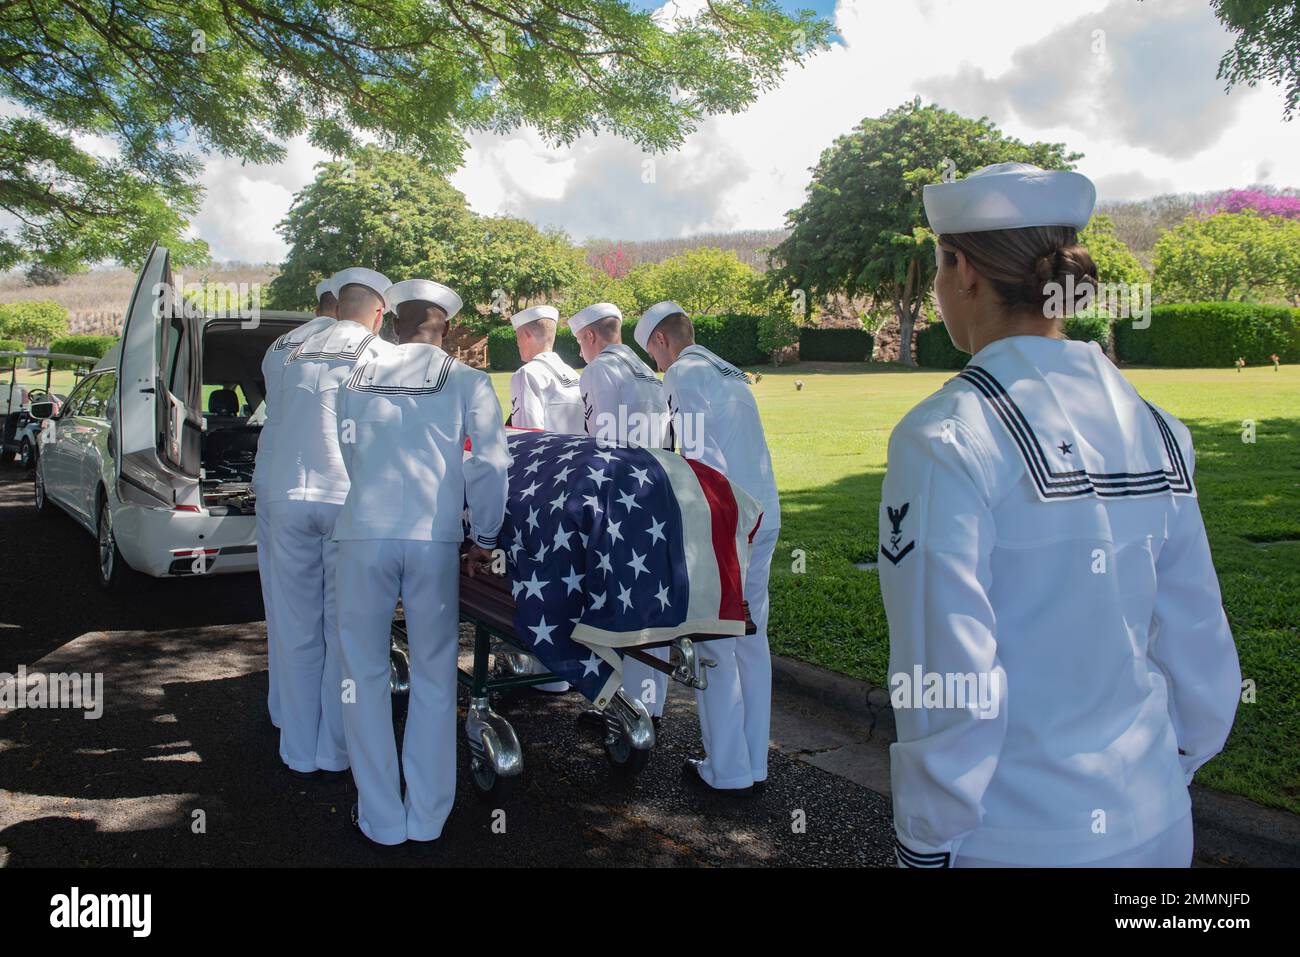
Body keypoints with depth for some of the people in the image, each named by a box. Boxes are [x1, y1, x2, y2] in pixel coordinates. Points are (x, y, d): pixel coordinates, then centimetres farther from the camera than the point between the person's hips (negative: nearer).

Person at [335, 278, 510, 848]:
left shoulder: (358, 378, 15)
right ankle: (427, 817, 19)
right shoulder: (467, 382, 7)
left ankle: (381, 819, 17)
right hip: (433, 538, -1)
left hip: (363, 533, 1)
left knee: (365, 673, 12)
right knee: (434, 677, 11)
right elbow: (490, 464, -2)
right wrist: (485, 539, 8)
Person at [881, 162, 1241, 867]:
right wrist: (1157, 779, 19)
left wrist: (926, 843, -7)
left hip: (1011, 837, -5)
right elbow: (1201, 657, 6)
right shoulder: (1155, 429, -1)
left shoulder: (946, 442, -19)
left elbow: (947, 692, -20)